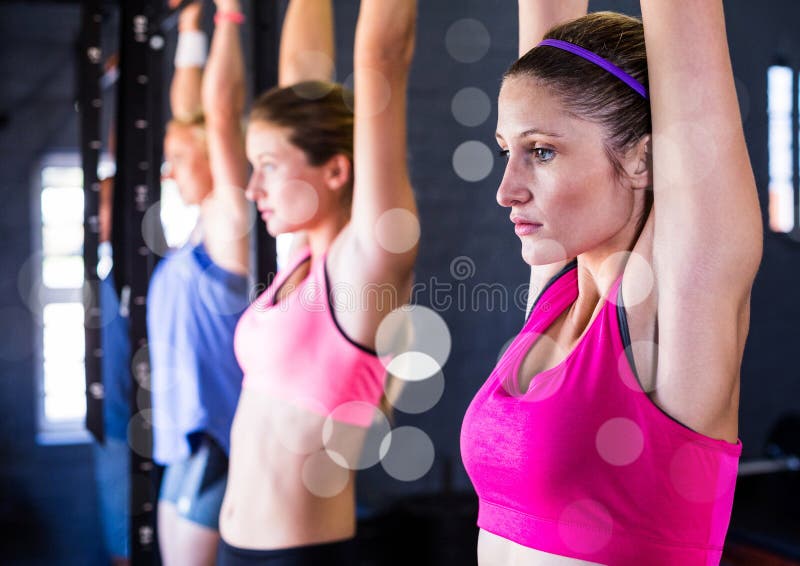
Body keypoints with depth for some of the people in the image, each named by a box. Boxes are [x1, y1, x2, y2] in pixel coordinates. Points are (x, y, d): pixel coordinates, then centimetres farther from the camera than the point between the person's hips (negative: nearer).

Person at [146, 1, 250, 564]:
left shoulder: (227, 224, -10)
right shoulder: (203, 227, 11)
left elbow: (221, 109, -17)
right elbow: (188, 110, 19)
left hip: (212, 435, -9)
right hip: (189, 432, 9)